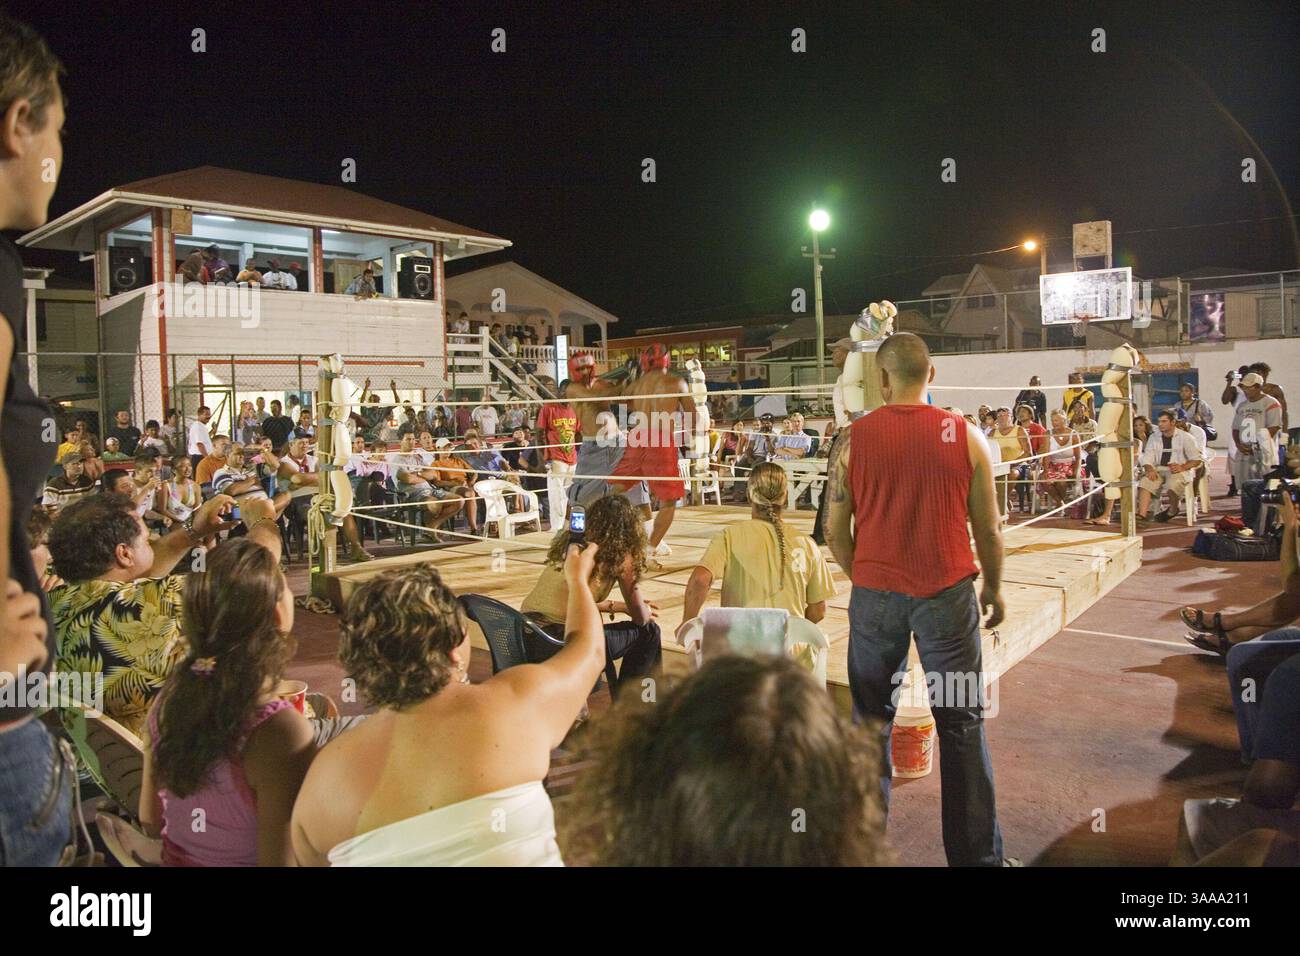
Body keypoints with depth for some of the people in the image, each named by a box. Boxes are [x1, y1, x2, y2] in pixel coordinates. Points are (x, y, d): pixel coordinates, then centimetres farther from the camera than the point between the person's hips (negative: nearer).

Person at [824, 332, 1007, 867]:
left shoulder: (854, 438, -4)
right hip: (947, 595, 0)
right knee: (962, 726, 10)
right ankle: (975, 854, 19)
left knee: (872, 720, 15)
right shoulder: (965, 436, -4)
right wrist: (994, 586, 18)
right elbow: (988, 528, 2)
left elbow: (835, 531, 0)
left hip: (876, 595, 1)